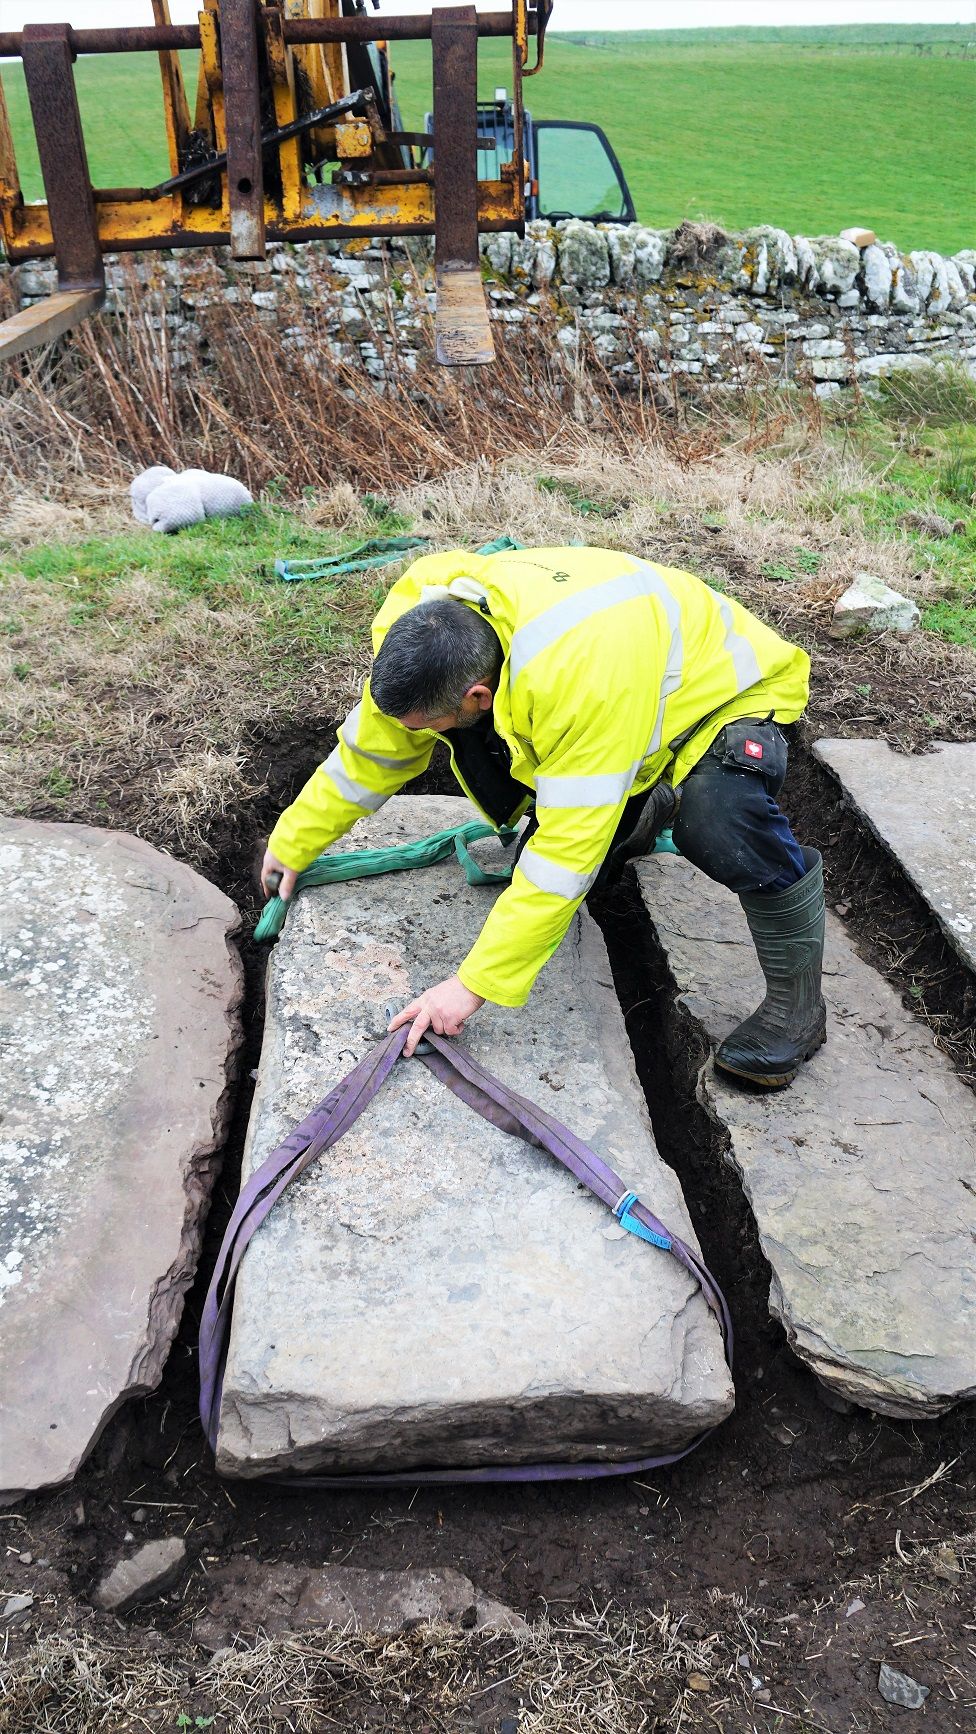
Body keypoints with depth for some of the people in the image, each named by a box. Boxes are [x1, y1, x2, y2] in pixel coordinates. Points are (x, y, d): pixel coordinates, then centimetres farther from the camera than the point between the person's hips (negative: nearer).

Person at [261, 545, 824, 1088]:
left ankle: (799, 1001, -12)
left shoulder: (586, 676, -45)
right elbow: (373, 747, -5)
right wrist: (295, 842, 5)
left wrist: (475, 984, -37)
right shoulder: (418, 620, -22)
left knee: (718, 826, -36)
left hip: (728, 688, -7)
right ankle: (633, 820, 18)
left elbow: (568, 850, -41)